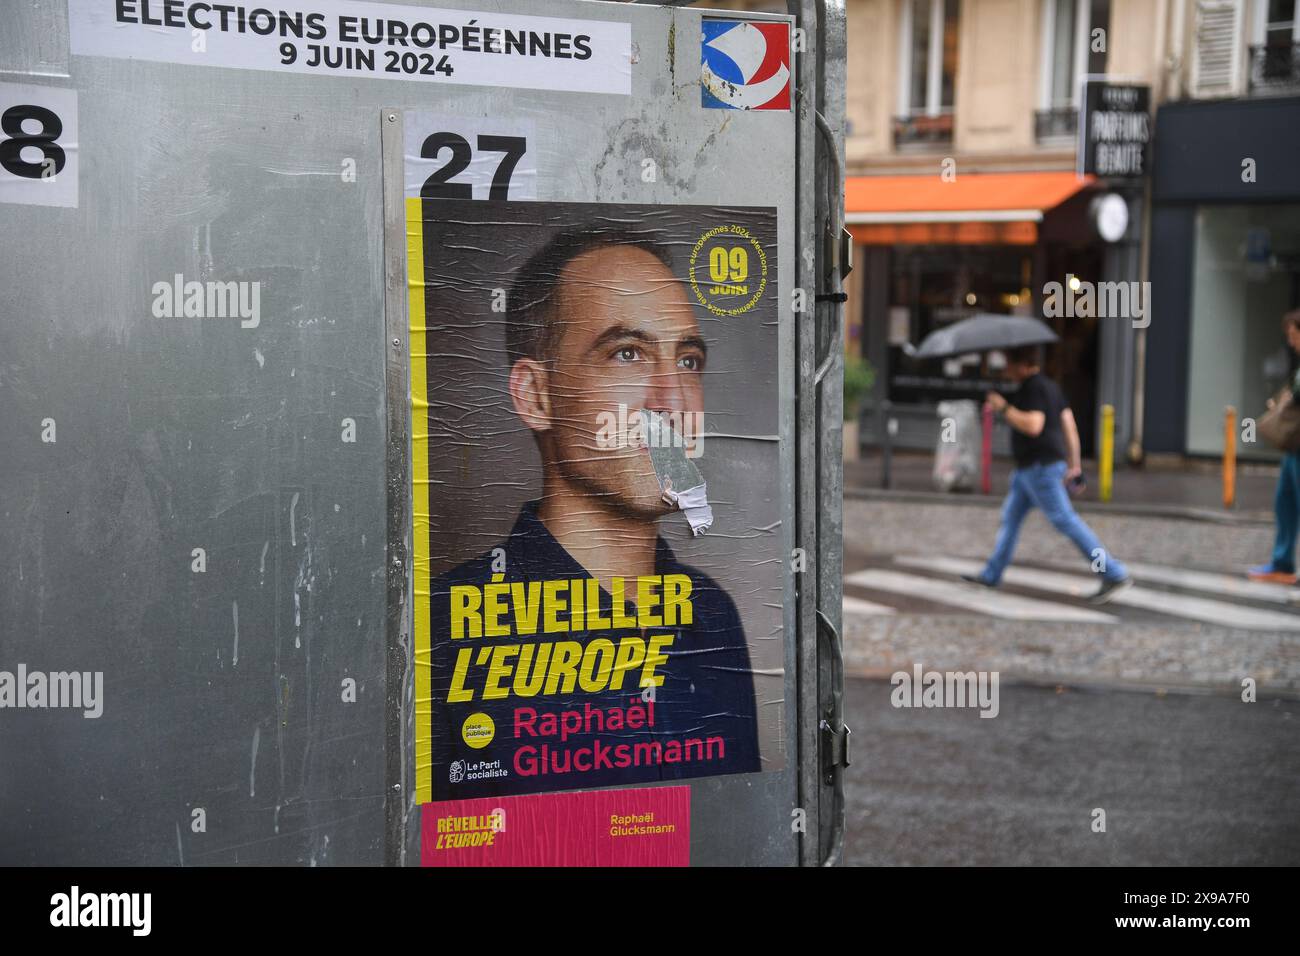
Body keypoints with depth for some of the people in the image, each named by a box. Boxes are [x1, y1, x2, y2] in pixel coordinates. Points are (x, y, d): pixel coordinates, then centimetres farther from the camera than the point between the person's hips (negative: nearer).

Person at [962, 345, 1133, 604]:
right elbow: (1069, 424, 15)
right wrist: (1074, 463, 16)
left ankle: (1116, 575, -8)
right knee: (1010, 516, 15)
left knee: (1065, 521, -9)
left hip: (1040, 468, -11)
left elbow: (1033, 425, -27)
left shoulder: (1032, 388, -15)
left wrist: (1003, 407, -17)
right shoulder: (1049, 385, 15)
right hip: (1033, 468, 11)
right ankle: (991, 575, 23)